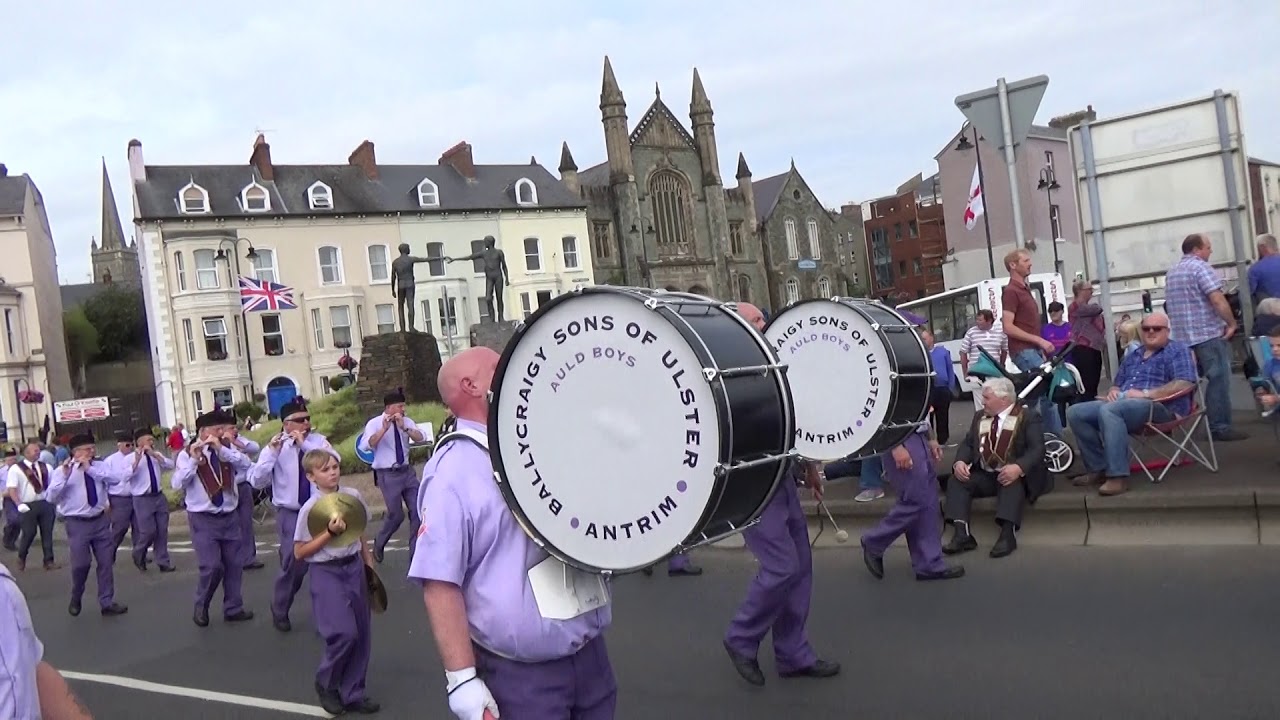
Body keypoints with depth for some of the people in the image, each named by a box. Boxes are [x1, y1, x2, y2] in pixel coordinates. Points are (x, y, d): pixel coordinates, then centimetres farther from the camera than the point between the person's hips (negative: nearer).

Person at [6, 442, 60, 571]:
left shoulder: (46, 467, 10)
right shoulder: (16, 468, -4)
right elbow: (12, 489, -10)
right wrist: (19, 504, -21)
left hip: (46, 503, 4)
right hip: (28, 505, -4)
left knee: (47, 533, 5)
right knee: (29, 533, 1)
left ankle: (49, 561, 11)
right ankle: (21, 558, 26)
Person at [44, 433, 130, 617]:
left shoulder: (101, 465, 0)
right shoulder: (63, 470, -5)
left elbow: (118, 478, -19)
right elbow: (50, 498, -13)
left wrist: (91, 469, -23)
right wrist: (65, 476, -26)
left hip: (100, 520, 3)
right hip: (77, 523, -3)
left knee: (106, 563, 6)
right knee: (81, 564, -4)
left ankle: (107, 603, 18)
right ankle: (75, 599, 25)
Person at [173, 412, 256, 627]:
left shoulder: (226, 450, 4)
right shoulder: (187, 454, -6)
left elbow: (246, 464, -12)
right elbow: (177, 484, -17)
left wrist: (221, 449, -21)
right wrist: (193, 459, -26)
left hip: (229, 516, 4)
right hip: (203, 519, -4)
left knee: (234, 565, 8)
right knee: (212, 566, -10)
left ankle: (233, 608, 22)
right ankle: (201, 607, 14)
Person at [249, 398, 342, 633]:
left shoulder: (318, 440, 1)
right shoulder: (275, 446, -5)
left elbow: (335, 459, -18)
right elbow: (257, 481, -13)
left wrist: (305, 443, -22)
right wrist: (273, 453, -23)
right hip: (291, 513, -2)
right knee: (294, 564, -8)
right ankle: (279, 611, 17)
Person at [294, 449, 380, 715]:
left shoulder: (353, 496, 1)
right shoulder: (309, 509, -13)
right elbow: (299, 553, -11)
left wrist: (369, 563, 15)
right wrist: (330, 532, -20)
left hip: (353, 567, 5)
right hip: (326, 573, -5)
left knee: (362, 632, 8)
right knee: (344, 632, -15)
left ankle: (352, 693, 23)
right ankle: (326, 684, 13)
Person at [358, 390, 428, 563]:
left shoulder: (406, 421, 3)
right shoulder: (375, 423, -7)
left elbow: (422, 438, -10)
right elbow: (365, 446, -22)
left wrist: (404, 427, -23)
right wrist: (384, 429, -29)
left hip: (407, 471, 4)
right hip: (388, 474, -4)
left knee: (417, 510, -1)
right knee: (396, 515, -4)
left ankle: (415, 551, 11)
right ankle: (379, 544, 24)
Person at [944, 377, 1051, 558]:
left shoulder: (1028, 416, -2)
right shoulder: (980, 417, 15)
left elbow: (1037, 448, -14)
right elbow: (967, 443, 10)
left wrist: (1018, 467, -33)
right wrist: (960, 461, -13)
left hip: (1013, 475, -5)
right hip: (984, 476, 5)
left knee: (1012, 484, -37)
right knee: (957, 480, -19)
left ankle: (1007, 533, -48)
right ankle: (962, 533, -33)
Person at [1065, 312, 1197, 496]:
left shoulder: (1177, 351, 4)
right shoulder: (1132, 356, 26)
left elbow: (1186, 384, -11)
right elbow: (1117, 384, 28)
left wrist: (1145, 394, -17)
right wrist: (1113, 391, 1)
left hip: (1160, 406, -8)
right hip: (1122, 404, 8)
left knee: (1109, 411, -37)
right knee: (1075, 413, -10)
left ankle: (1118, 476, -38)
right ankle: (1098, 468, -10)